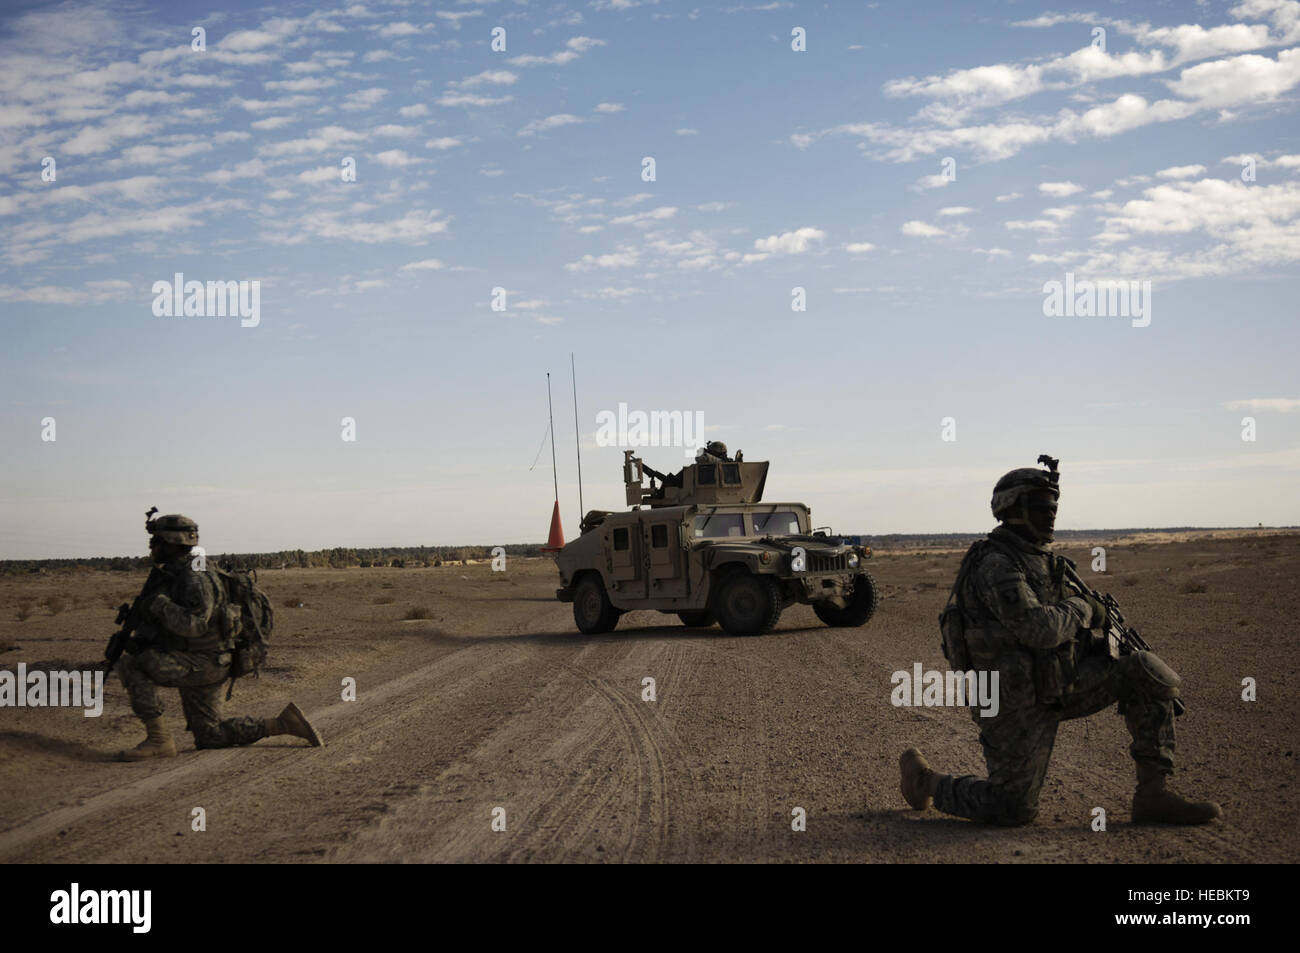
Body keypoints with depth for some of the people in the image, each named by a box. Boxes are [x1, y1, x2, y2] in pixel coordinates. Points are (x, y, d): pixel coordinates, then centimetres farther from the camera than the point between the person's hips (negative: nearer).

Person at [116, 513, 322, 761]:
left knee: (130, 666, -19)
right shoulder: (168, 577, 12)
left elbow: (193, 625, -31)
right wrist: (140, 638, -5)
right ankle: (283, 724, 12)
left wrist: (160, 604, -24)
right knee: (209, 737, 12)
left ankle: (158, 740, -16)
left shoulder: (196, 579, -19)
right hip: (192, 666, 10)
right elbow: (153, 618, 15)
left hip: (202, 663, -10)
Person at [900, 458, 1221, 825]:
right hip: (1019, 703, -8)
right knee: (1013, 811, -4)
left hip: (1059, 684, 8)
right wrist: (1083, 608, -10)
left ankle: (1152, 796, -7)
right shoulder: (996, 565, -18)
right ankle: (923, 778, 21)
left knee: (1147, 671, -7)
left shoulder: (1042, 561, 12)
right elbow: (1039, 629, -29)